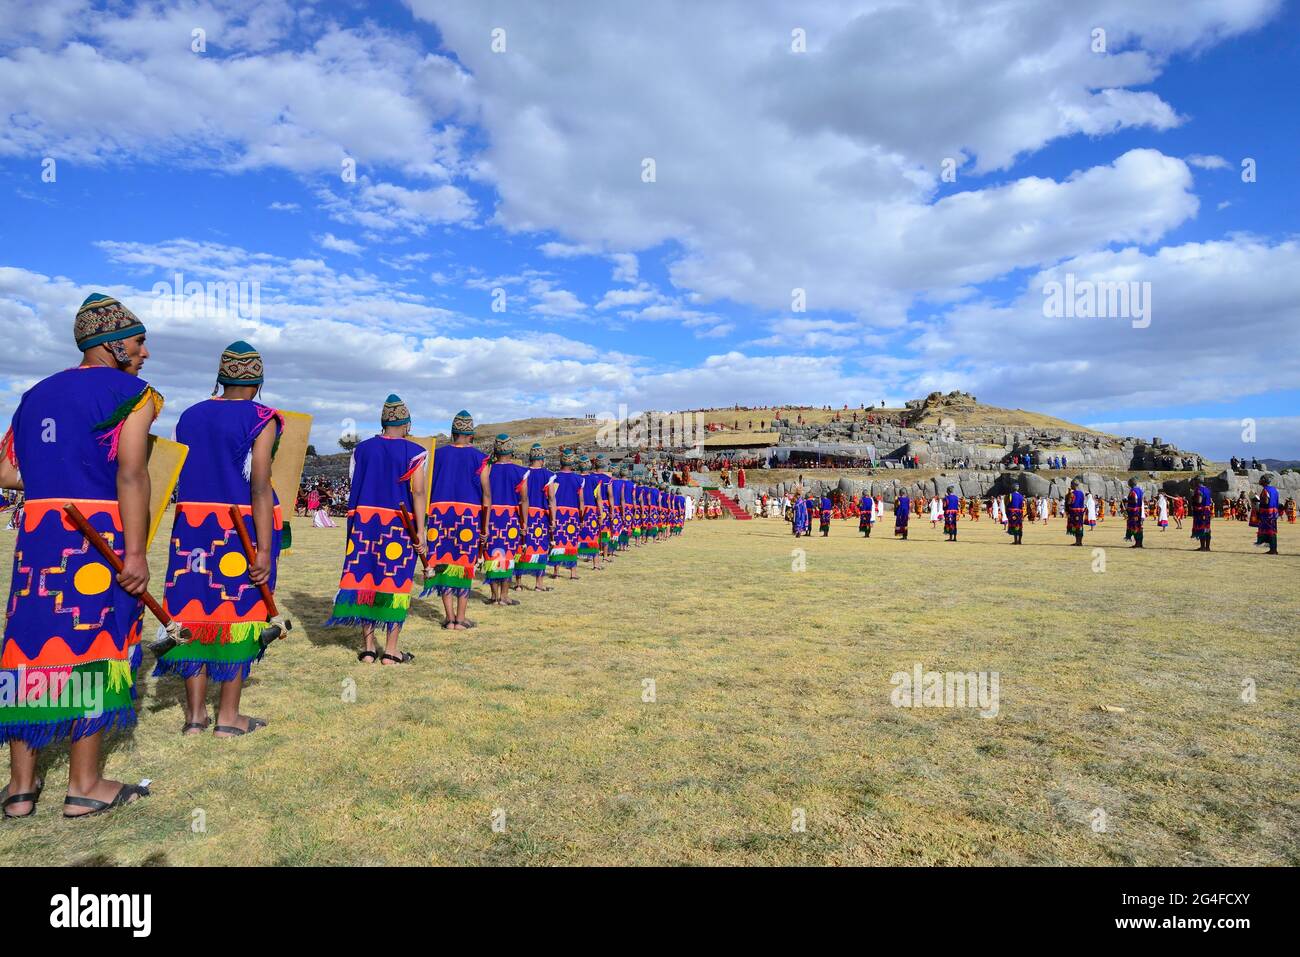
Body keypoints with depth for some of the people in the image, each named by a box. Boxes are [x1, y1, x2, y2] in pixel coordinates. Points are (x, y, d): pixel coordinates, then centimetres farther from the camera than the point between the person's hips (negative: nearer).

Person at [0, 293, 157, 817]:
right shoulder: (131, 393, -5)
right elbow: (130, 474, -16)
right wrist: (136, 553, -19)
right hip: (100, 533, -6)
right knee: (91, 645, 1)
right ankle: (84, 784, 11)